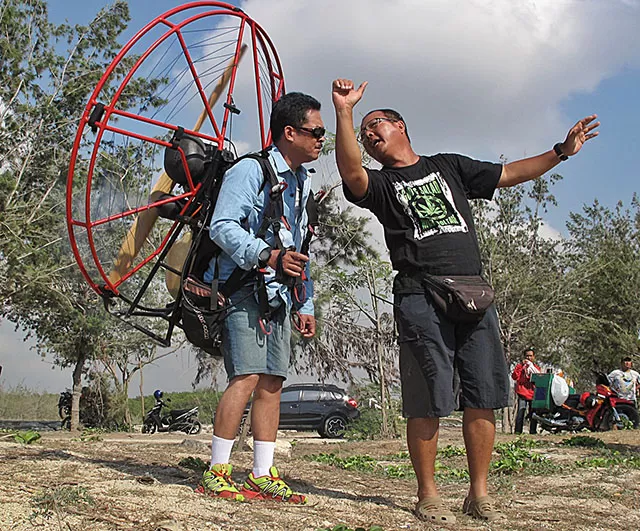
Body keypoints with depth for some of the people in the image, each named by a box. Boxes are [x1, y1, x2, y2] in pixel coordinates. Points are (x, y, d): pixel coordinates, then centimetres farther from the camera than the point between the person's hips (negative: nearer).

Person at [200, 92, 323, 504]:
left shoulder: (303, 182, 20)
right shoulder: (252, 170, -7)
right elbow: (222, 227, -16)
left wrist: (305, 306, 19)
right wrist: (268, 256, -27)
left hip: (279, 295, 8)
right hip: (244, 287, -8)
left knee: (272, 381, 4)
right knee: (248, 376, -15)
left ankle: (263, 476, 9)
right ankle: (216, 473, -8)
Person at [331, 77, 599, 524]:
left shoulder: (450, 166, 22)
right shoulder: (380, 184, 11)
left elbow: (510, 174, 26)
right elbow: (351, 173, -12)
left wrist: (562, 151, 22)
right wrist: (344, 113, -22)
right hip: (420, 298, -3)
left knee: (483, 398, 0)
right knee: (427, 403, -6)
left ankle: (479, 494, 10)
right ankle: (428, 495, 6)